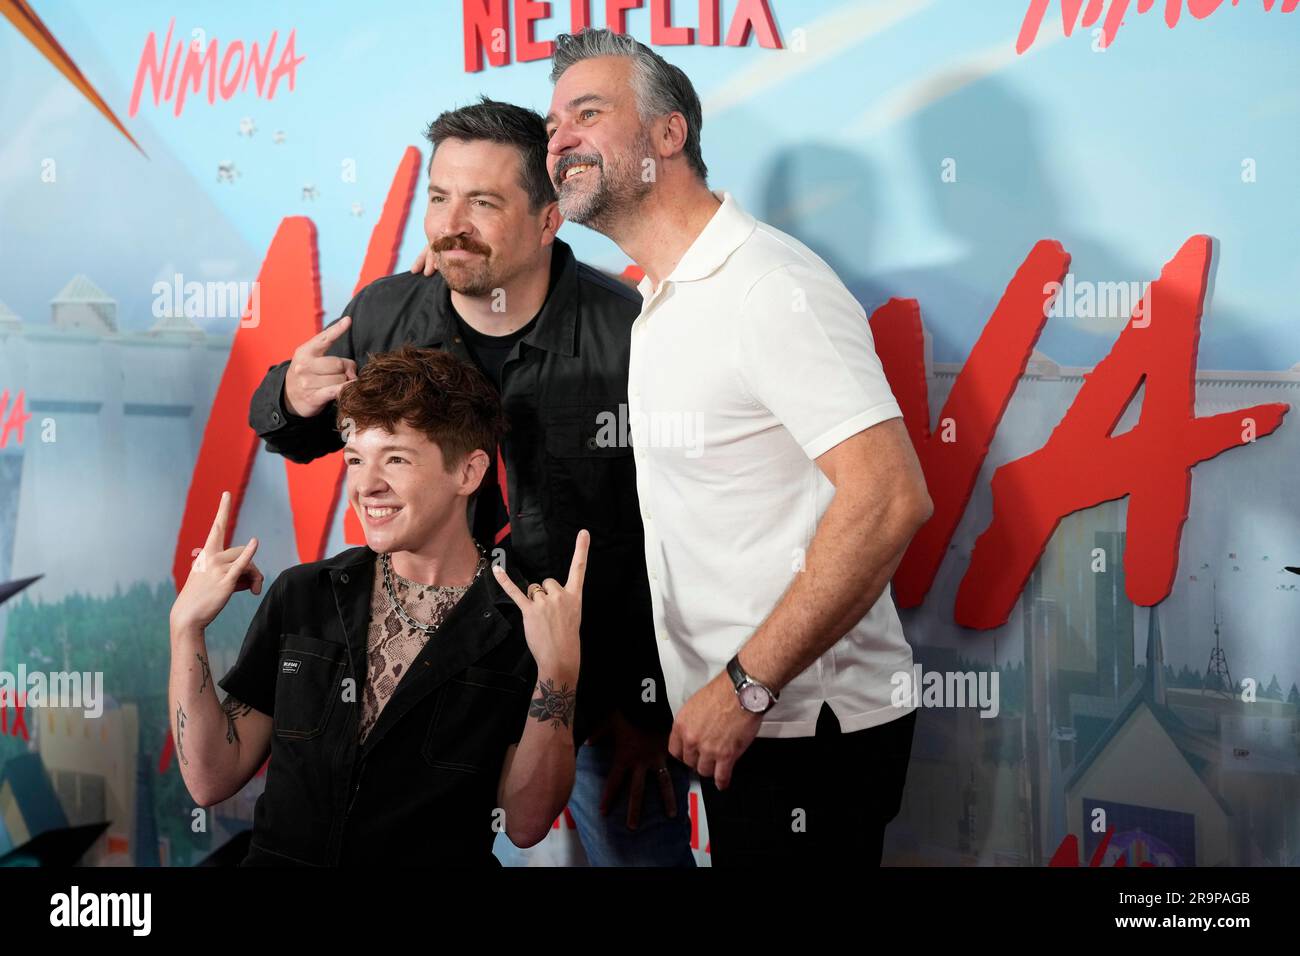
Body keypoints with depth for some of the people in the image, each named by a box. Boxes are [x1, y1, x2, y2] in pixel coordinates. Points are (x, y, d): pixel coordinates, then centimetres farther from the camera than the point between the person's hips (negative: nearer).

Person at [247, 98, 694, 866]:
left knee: (641, 845, 9)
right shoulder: (384, 317, -7)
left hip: (610, 686, -3)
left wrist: (653, 702, -11)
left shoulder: (632, 338, -20)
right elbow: (305, 436, 12)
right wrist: (291, 400, -12)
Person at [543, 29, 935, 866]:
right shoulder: (663, 300, 15)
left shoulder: (768, 285, -17)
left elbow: (889, 500, -26)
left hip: (806, 727, -9)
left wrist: (744, 685, -23)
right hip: (744, 726, 9)